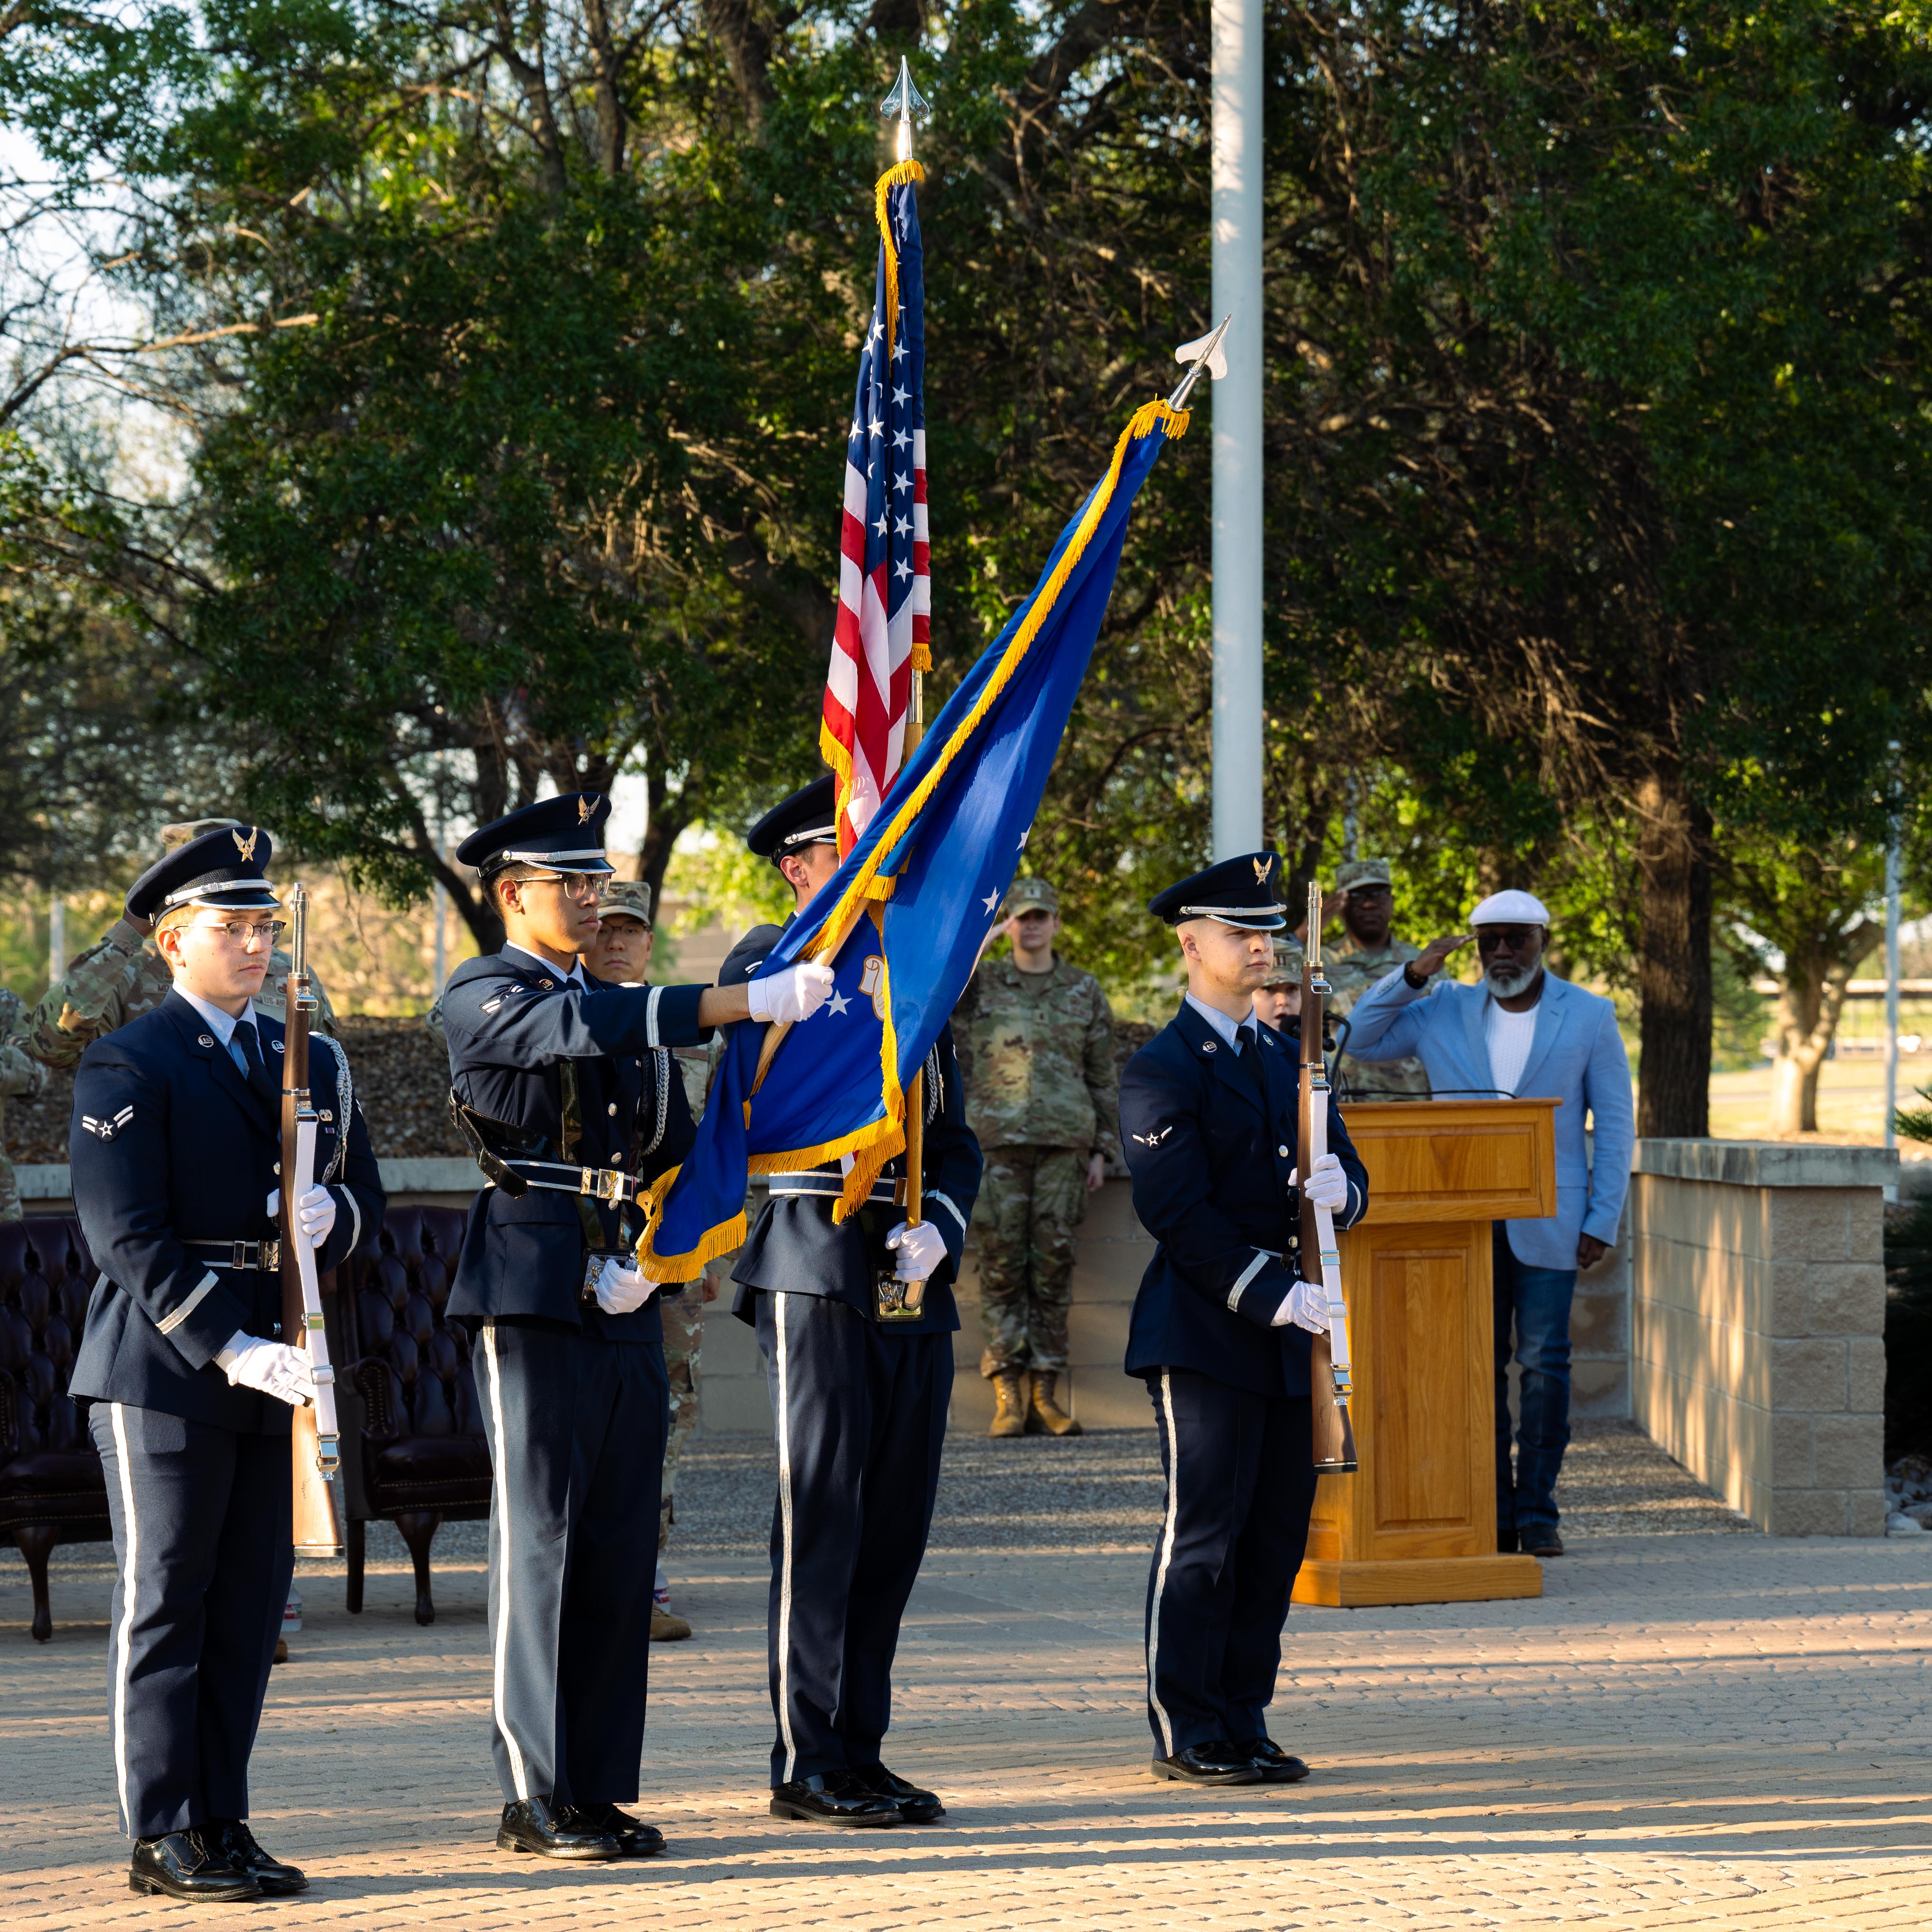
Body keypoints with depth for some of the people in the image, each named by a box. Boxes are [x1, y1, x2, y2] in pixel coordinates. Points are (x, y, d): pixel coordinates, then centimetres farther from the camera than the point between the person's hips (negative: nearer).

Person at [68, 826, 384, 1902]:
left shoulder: (311, 1062, 16)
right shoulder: (129, 1067, -4)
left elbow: (368, 1214, 16)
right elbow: (128, 1239, -12)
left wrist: (333, 1214, -9)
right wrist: (231, 1351, -21)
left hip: (275, 1365, 6)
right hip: (163, 1367, -6)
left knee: (252, 1604, 7)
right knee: (164, 1602, -2)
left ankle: (224, 1822, 13)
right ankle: (164, 1836, 1)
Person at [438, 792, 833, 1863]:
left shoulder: (625, 1009, 19)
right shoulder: (480, 998, -3)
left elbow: (674, 1155, 18)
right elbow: (579, 1027, -23)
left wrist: (646, 1260, -3)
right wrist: (749, 1001, -30)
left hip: (625, 1303, 7)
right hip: (532, 1293, -7)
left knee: (620, 1553, 6)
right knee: (539, 1542, -7)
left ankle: (600, 1793, 10)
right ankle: (535, 1800, -4)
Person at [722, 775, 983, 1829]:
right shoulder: (771, 961, 1)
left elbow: (955, 1140, 17)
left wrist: (939, 1225, -3)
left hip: (914, 1284, 7)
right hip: (817, 1275, -6)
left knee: (895, 1523, 8)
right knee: (821, 1521, -5)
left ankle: (859, 1751, 15)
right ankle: (810, 1763, -1)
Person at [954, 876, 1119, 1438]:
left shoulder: (1084, 992, 11)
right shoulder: (977, 986, 8)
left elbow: (1103, 1077, 13)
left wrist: (1102, 1151, 7)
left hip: (1064, 1143, 1)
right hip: (997, 1143, -1)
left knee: (1053, 1266, 0)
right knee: (1002, 1265, -5)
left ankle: (1045, 1396, 3)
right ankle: (1008, 1396, -4)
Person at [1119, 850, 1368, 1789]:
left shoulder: (1288, 1055, 17)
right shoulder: (1162, 1070, -7)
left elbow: (1348, 1175, 16)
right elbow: (1179, 1212, -14)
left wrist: (1338, 1189, -9)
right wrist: (1271, 1295, -20)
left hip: (1289, 1332, 7)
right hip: (1204, 1332, -7)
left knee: (1277, 1534, 8)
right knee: (1203, 1534, -4)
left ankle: (1243, 1724, 15)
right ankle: (1187, 1736, 2)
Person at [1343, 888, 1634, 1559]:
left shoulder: (1590, 1018, 3)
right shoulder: (1443, 1012, 9)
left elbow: (1615, 1125, 3)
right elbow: (1360, 1042, 9)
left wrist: (1602, 1223, -5)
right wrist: (1413, 975, -3)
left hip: (1547, 1222, -2)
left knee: (1544, 1364, -5)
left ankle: (1537, 1513, 1)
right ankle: (1491, 1514, 5)